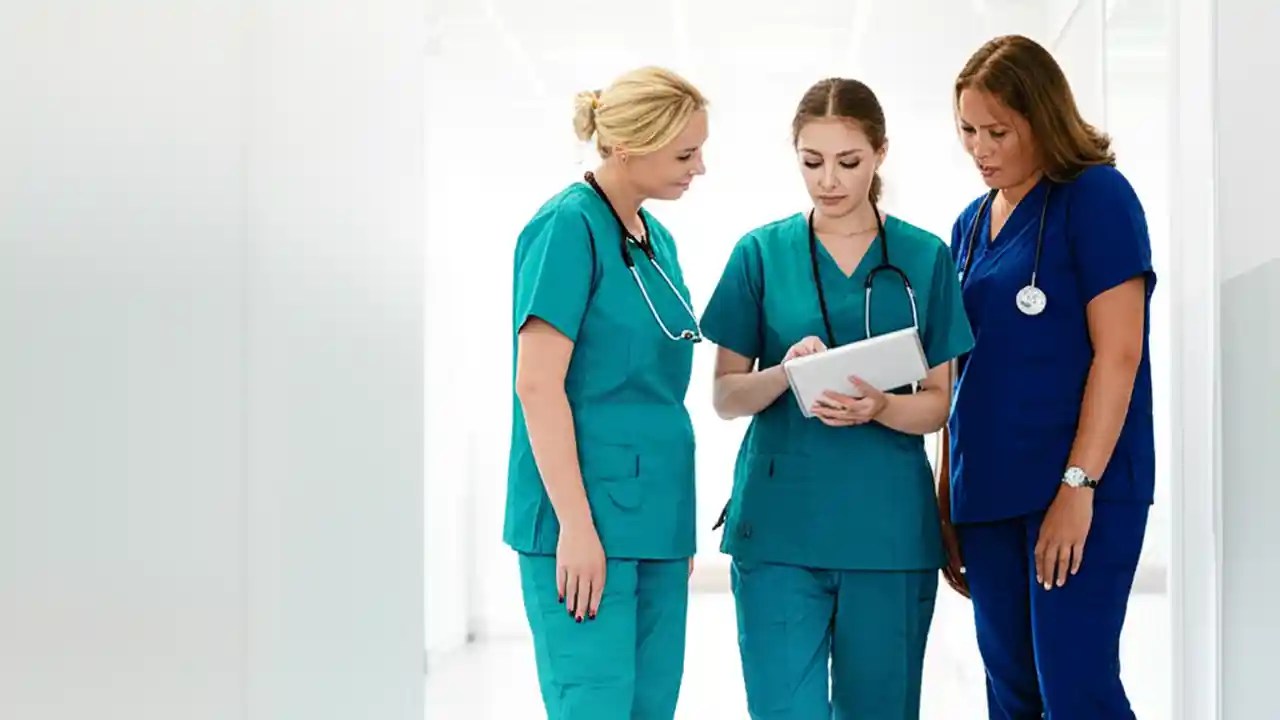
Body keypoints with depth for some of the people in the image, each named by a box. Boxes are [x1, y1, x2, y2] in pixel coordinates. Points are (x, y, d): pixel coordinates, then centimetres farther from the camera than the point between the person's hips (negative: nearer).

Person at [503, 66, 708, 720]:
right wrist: (576, 524, -18)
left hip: (656, 519, 8)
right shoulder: (568, 226, -10)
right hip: (586, 522, -8)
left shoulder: (656, 240, 14)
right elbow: (538, 384, -15)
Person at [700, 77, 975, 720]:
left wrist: (877, 407, -17)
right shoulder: (761, 253, 4)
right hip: (780, 526, -1)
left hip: (888, 528, 1)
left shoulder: (925, 258, 5)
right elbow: (726, 396, 4)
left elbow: (936, 404, 4)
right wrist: (787, 371, -17)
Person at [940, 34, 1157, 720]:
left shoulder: (1096, 196, -6)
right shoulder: (971, 224, 13)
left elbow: (1118, 352, -12)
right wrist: (947, 494, 14)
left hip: (1081, 486, -6)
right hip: (988, 490, 7)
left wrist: (1078, 485, -18)